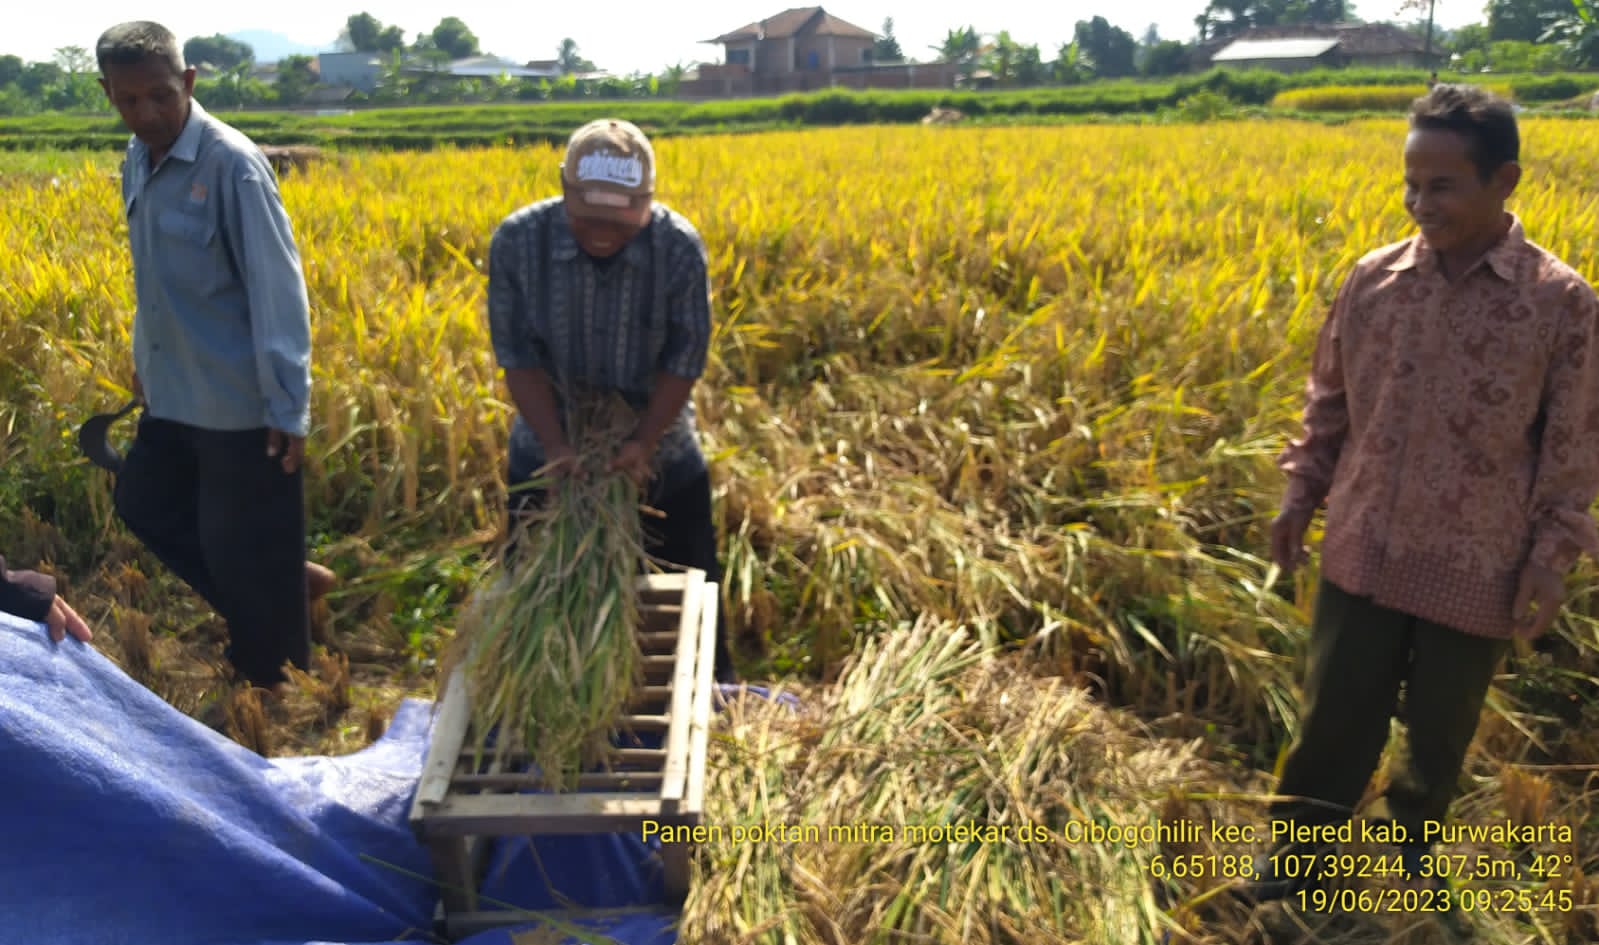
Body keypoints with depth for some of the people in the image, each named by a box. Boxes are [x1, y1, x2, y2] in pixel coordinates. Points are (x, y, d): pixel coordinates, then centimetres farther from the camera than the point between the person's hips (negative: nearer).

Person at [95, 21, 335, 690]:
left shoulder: (232, 164, -18)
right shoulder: (136, 163, 6)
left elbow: (278, 289, -20)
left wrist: (290, 408, -22)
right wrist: (144, 361, 21)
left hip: (241, 402, -8)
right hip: (175, 394, 8)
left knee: (245, 554, 4)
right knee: (140, 502, 21)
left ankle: (274, 695, 26)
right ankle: (294, 580, 30)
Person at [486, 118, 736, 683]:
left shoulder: (680, 246, -21)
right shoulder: (517, 241, -20)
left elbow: (685, 359, -15)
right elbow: (518, 356, -15)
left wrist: (644, 442, -24)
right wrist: (555, 445, -23)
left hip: (659, 448, 0)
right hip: (549, 448, 1)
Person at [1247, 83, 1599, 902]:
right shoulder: (1373, 278, -2)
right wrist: (1299, 494, 5)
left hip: (1477, 568, -1)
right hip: (1365, 551, 2)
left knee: (1440, 727, 16)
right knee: (1334, 713, 9)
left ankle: (1408, 842, 43)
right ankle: (1297, 855, 29)